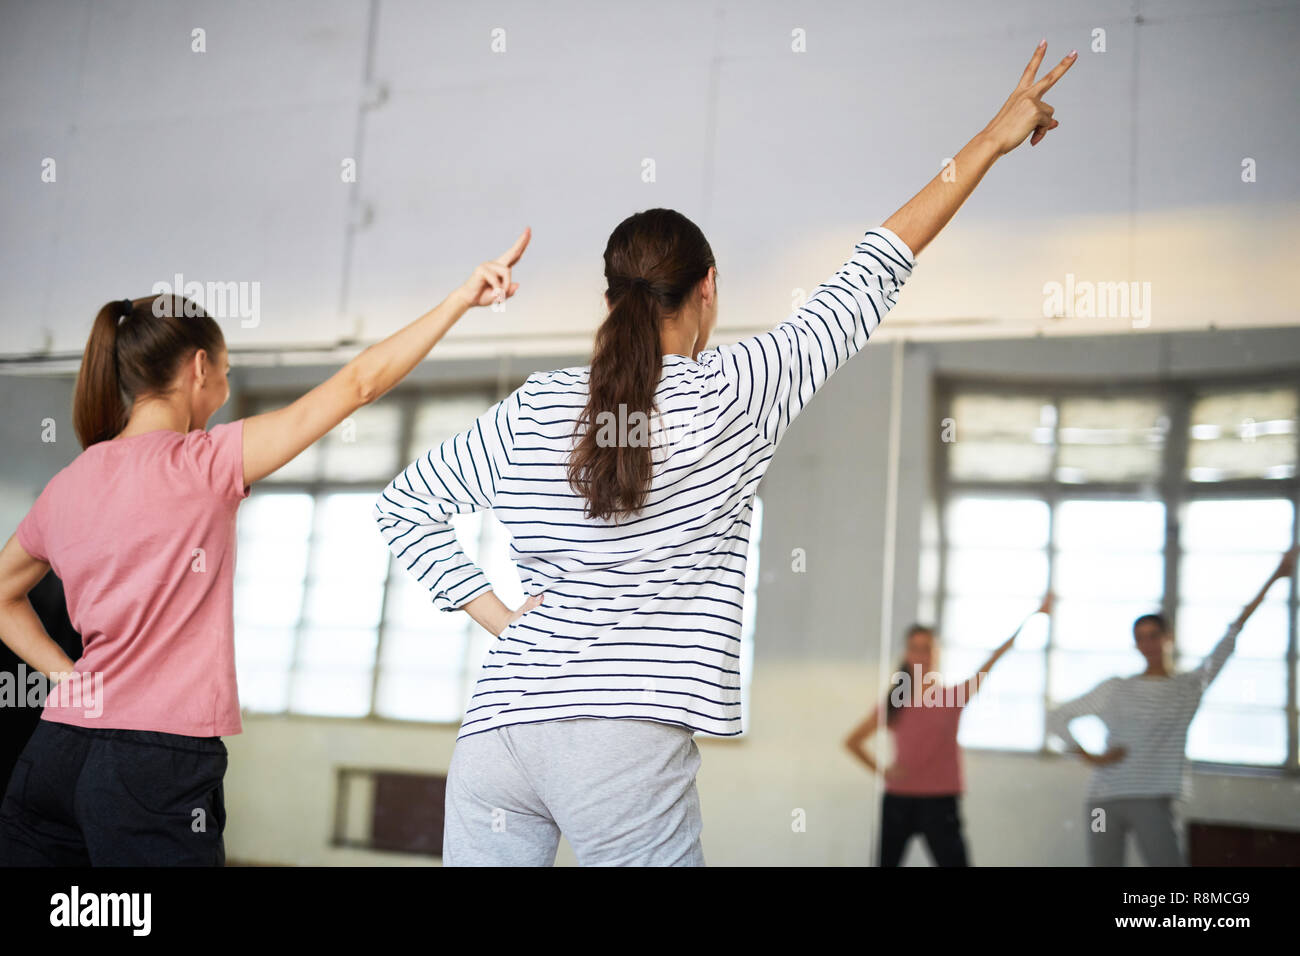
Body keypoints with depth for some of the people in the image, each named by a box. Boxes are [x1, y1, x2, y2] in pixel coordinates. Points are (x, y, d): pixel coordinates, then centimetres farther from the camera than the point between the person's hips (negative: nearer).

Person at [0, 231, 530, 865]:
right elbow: (357, 385, -11)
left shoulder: (65, 487, 10)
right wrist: (461, 298, -7)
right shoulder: (200, 464, -9)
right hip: (156, 766, -7)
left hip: (56, 747, 7)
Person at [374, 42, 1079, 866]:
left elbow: (404, 505, 16)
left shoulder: (536, 408, 10)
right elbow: (872, 277, 6)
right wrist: (992, 140, 15)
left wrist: (492, 610, 10)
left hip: (496, 728, 5)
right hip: (629, 737, -4)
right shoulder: (735, 392, -1)